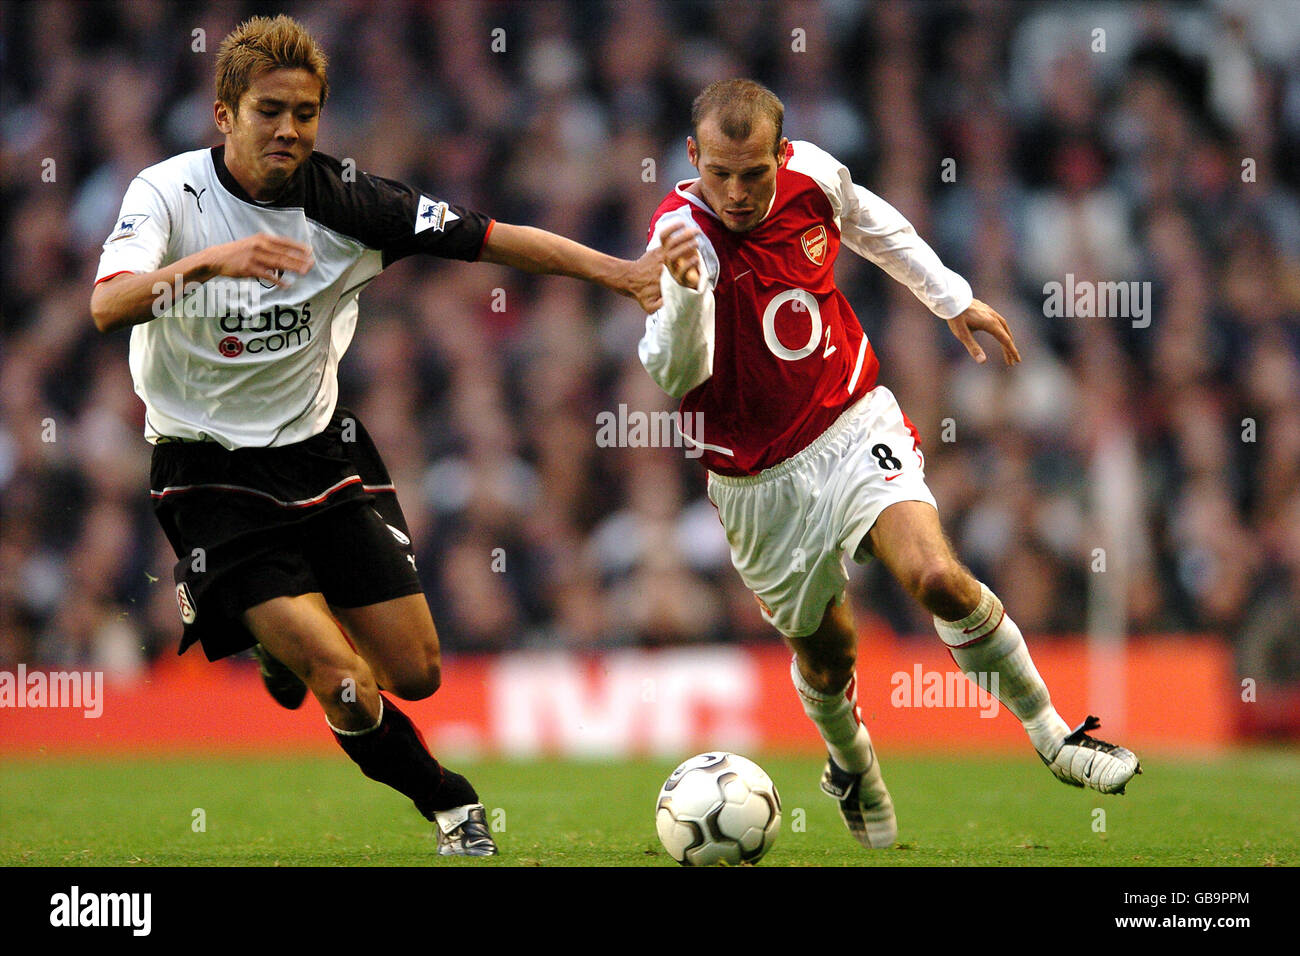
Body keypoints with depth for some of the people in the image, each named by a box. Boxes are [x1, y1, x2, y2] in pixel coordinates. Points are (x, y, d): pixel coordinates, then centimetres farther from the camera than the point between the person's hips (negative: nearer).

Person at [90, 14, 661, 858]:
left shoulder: (343, 202, -7)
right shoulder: (169, 194, -16)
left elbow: (492, 239, -8)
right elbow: (109, 306, -33)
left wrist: (620, 272, -18)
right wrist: (207, 263, -50)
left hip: (320, 447, 4)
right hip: (212, 469, -4)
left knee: (413, 674, 3)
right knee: (345, 683, -16)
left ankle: (291, 643, 36)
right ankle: (452, 808, 11)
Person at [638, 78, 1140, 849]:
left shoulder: (813, 175, -10)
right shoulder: (684, 232, -24)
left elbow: (876, 227, 15)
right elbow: (675, 376, -38)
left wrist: (952, 298, 24)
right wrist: (684, 293, -56)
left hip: (855, 427, 2)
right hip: (761, 481, -2)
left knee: (939, 577, -21)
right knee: (825, 652, 13)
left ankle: (1051, 734, -4)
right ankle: (854, 769, 46)